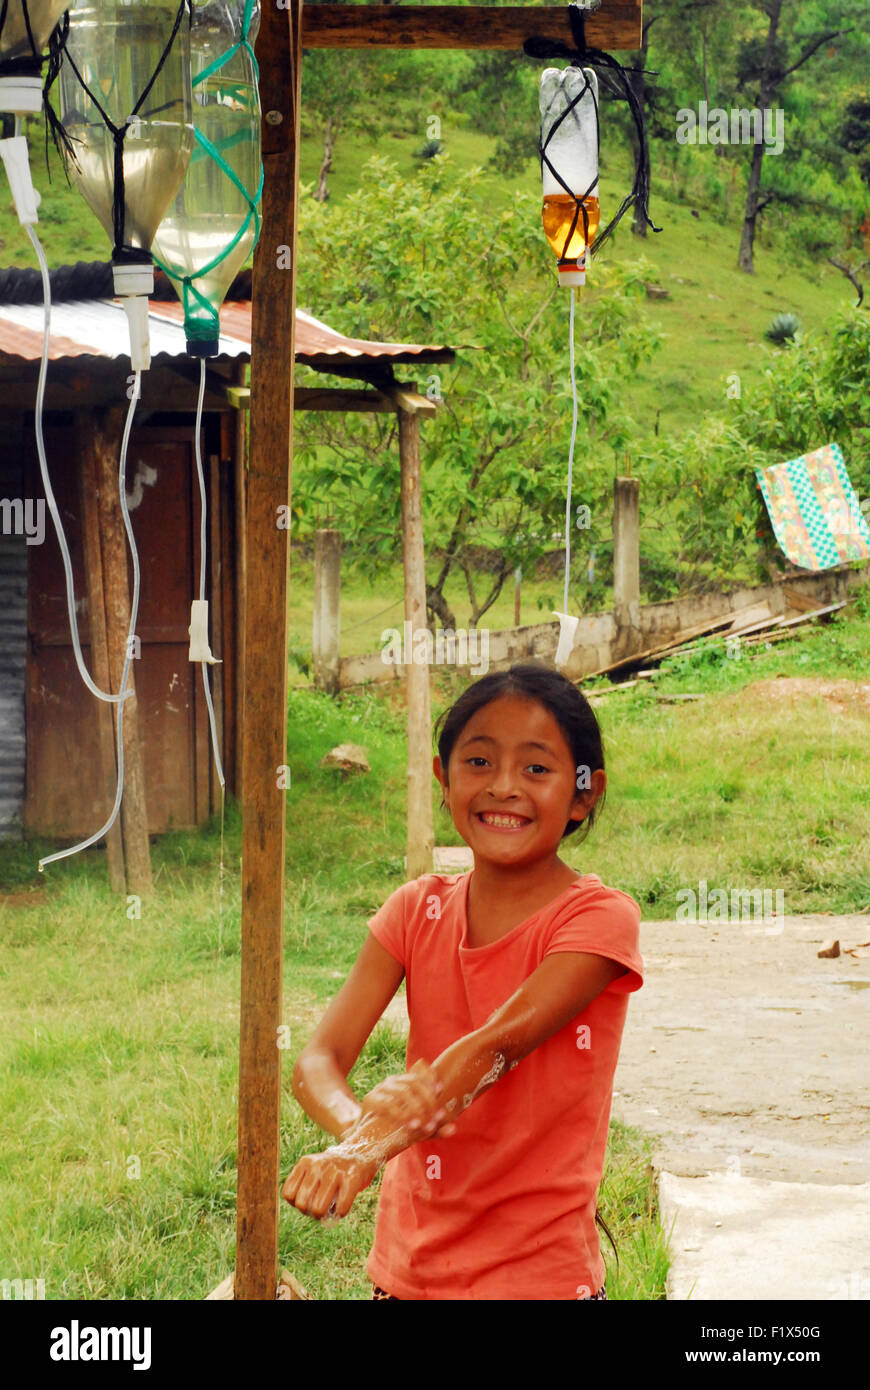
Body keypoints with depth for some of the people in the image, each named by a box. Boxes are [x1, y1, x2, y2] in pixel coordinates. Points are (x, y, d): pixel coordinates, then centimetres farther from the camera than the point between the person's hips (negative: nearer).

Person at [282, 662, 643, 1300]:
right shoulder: (419, 910, 1)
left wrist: (372, 1147, -39)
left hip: (538, 1273, -3)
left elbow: (499, 1043, -26)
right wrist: (358, 1122, -32)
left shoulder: (598, 917, -12)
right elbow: (318, 1059, -10)